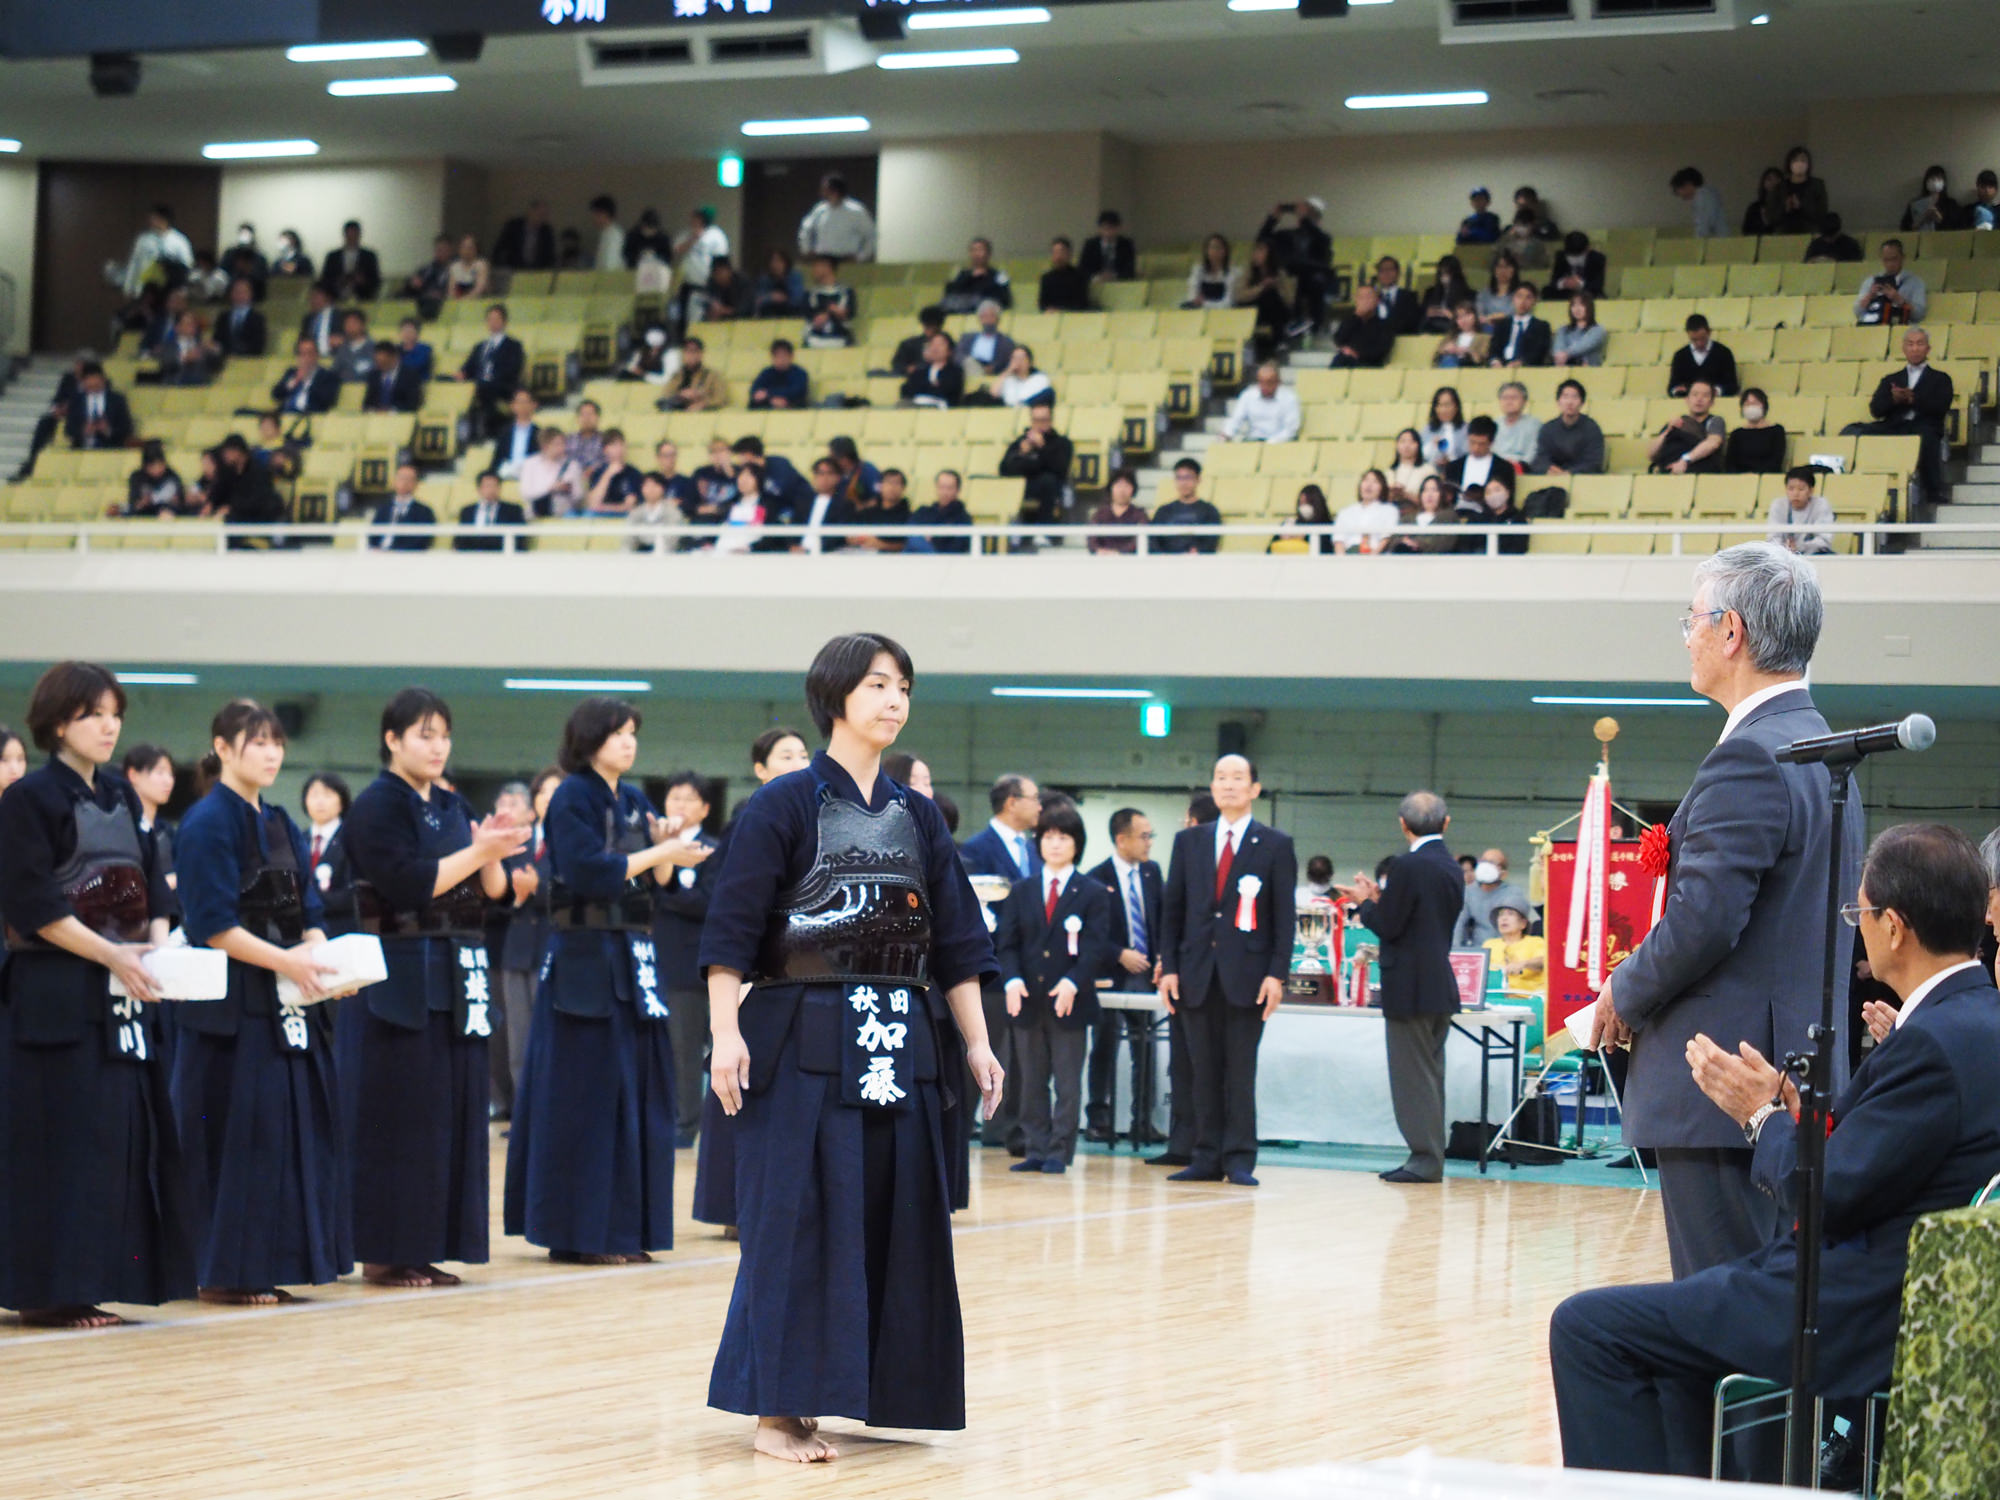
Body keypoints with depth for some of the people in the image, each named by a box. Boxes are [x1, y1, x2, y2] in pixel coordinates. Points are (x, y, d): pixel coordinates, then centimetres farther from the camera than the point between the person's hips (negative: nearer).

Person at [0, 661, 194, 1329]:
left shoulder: (120, 795, 15)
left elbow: (151, 885, 15)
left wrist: (157, 946, -4)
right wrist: (112, 954, -19)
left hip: (123, 996, 7)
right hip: (56, 997, -7)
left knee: (127, 1135, 5)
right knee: (61, 1140, -7)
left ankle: (87, 1286, 12)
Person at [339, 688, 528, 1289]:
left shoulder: (452, 807, 16)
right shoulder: (377, 807, -6)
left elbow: (492, 891, 11)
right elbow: (407, 883, -18)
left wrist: (491, 856, -9)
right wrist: (477, 852, -19)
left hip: (456, 980, 7)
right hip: (398, 983, -7)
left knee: (453, 1113, 6)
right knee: (398, 1119, -6)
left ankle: (427, 1248, 12)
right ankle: (385, 1254, -1)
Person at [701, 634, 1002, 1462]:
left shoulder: (918, 817, 12)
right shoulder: (786, 805, -4)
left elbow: (956, 943, 14)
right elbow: (732, 930, -7)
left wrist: (977, 1044, 8)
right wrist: (726, 1033, -16)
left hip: (902, 1045, 5)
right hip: (805, 1044, -5)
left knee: (893, 1220, 6)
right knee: (796, 1221, -6)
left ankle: (872, 1390, 17)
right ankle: (778, 1410, -1)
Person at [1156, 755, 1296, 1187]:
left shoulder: (1275, 846, 3)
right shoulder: (1189, 842, 12)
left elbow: (1284, 915, 0)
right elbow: (1172, 908, 11)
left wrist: (1277, 974, -8)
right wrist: (1168, 967, 2)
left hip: (1247, 975, -3)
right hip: (1199, 973, 3)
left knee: (1241, 1071, -2)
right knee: (1204, 1070, 5)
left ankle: (1240, 1160, 1)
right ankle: (1207, 1157, 9)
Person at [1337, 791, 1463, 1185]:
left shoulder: (1407, 866, -16)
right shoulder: (1450, 867, 11)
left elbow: (1387, 926, -16)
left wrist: (1365, 902, 3)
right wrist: (1379, 899, 16)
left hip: (1410, 988, -9)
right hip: (1441, 986, 9)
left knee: (1414, 1076, -4)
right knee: (1429, 1075, 14)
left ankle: (1425, 1160, -3)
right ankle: (1430, 1159, 18)